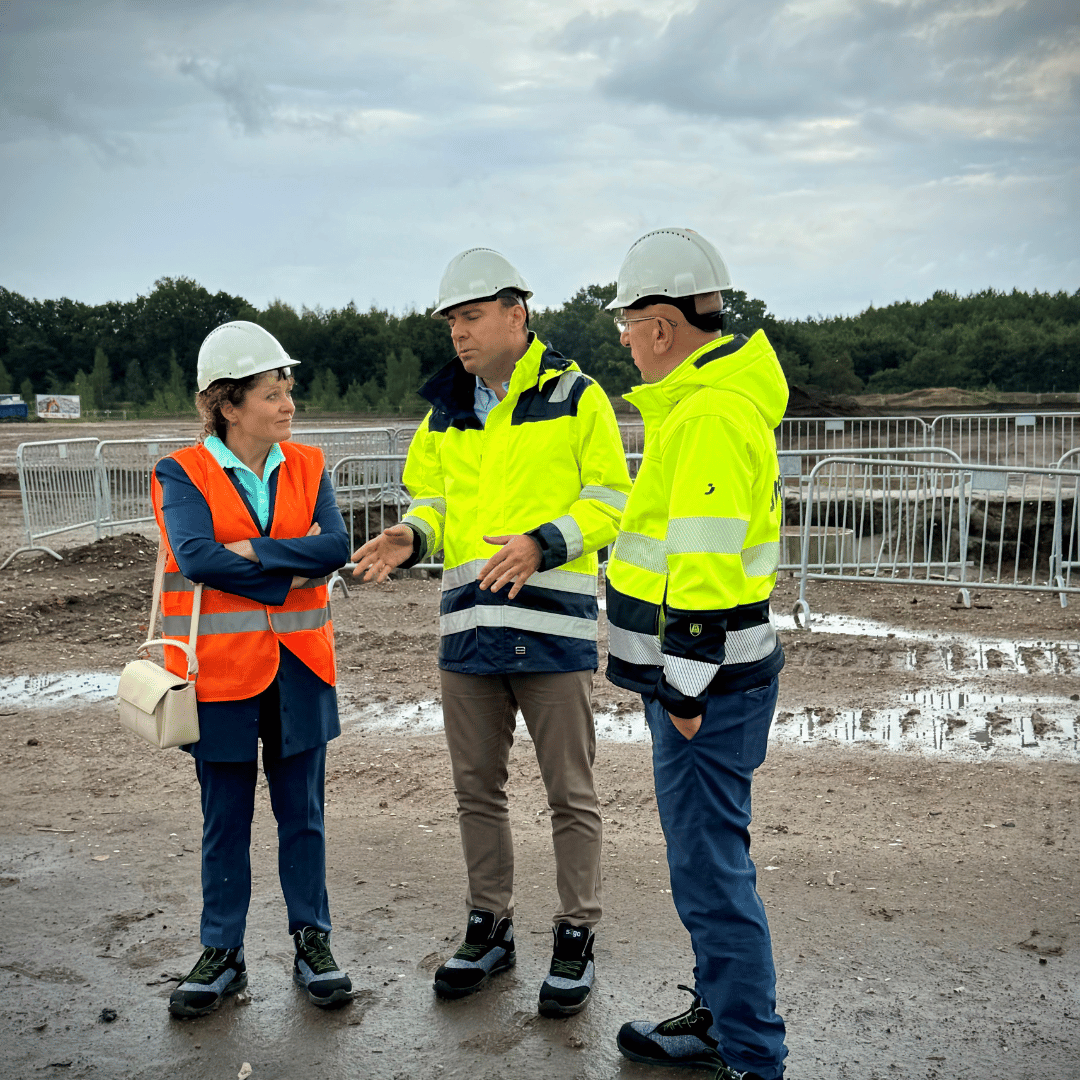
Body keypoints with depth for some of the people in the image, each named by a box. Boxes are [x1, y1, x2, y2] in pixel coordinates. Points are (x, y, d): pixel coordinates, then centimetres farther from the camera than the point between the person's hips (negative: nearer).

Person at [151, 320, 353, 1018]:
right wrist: (292, 570, -16)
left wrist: (251, 550, -17)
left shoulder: (307, 467, 5)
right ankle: (223, 954, 24)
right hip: (221, 668, -2)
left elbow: (336, 547, -10)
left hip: (299, 666, 2)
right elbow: (196, 557, -20)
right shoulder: (183, 474, -4)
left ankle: (313, 942, 25)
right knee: (225, 821, 10)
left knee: (302, 812, 11)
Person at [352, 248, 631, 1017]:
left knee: (570, 792, 5)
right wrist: (412, 537, -6)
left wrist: (544, 544, -21)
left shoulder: (576, 397, -3)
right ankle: (489, 927, 30)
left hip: (552, 621, -5)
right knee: (477, 787, 14)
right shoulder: (446, 412, 13)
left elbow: (610, 502, -5)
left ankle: (577, 935, 20)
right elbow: (432, 498, 17)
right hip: (469, 623, 5)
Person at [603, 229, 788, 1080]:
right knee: (708, 852, 20)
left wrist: (686, 686, -20)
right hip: (701, 674, 11)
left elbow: (706, 561, -25)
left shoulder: (711, 413, -20)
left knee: (710, 867, -2)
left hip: (705, 680, -11)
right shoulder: (721, 395, 15)